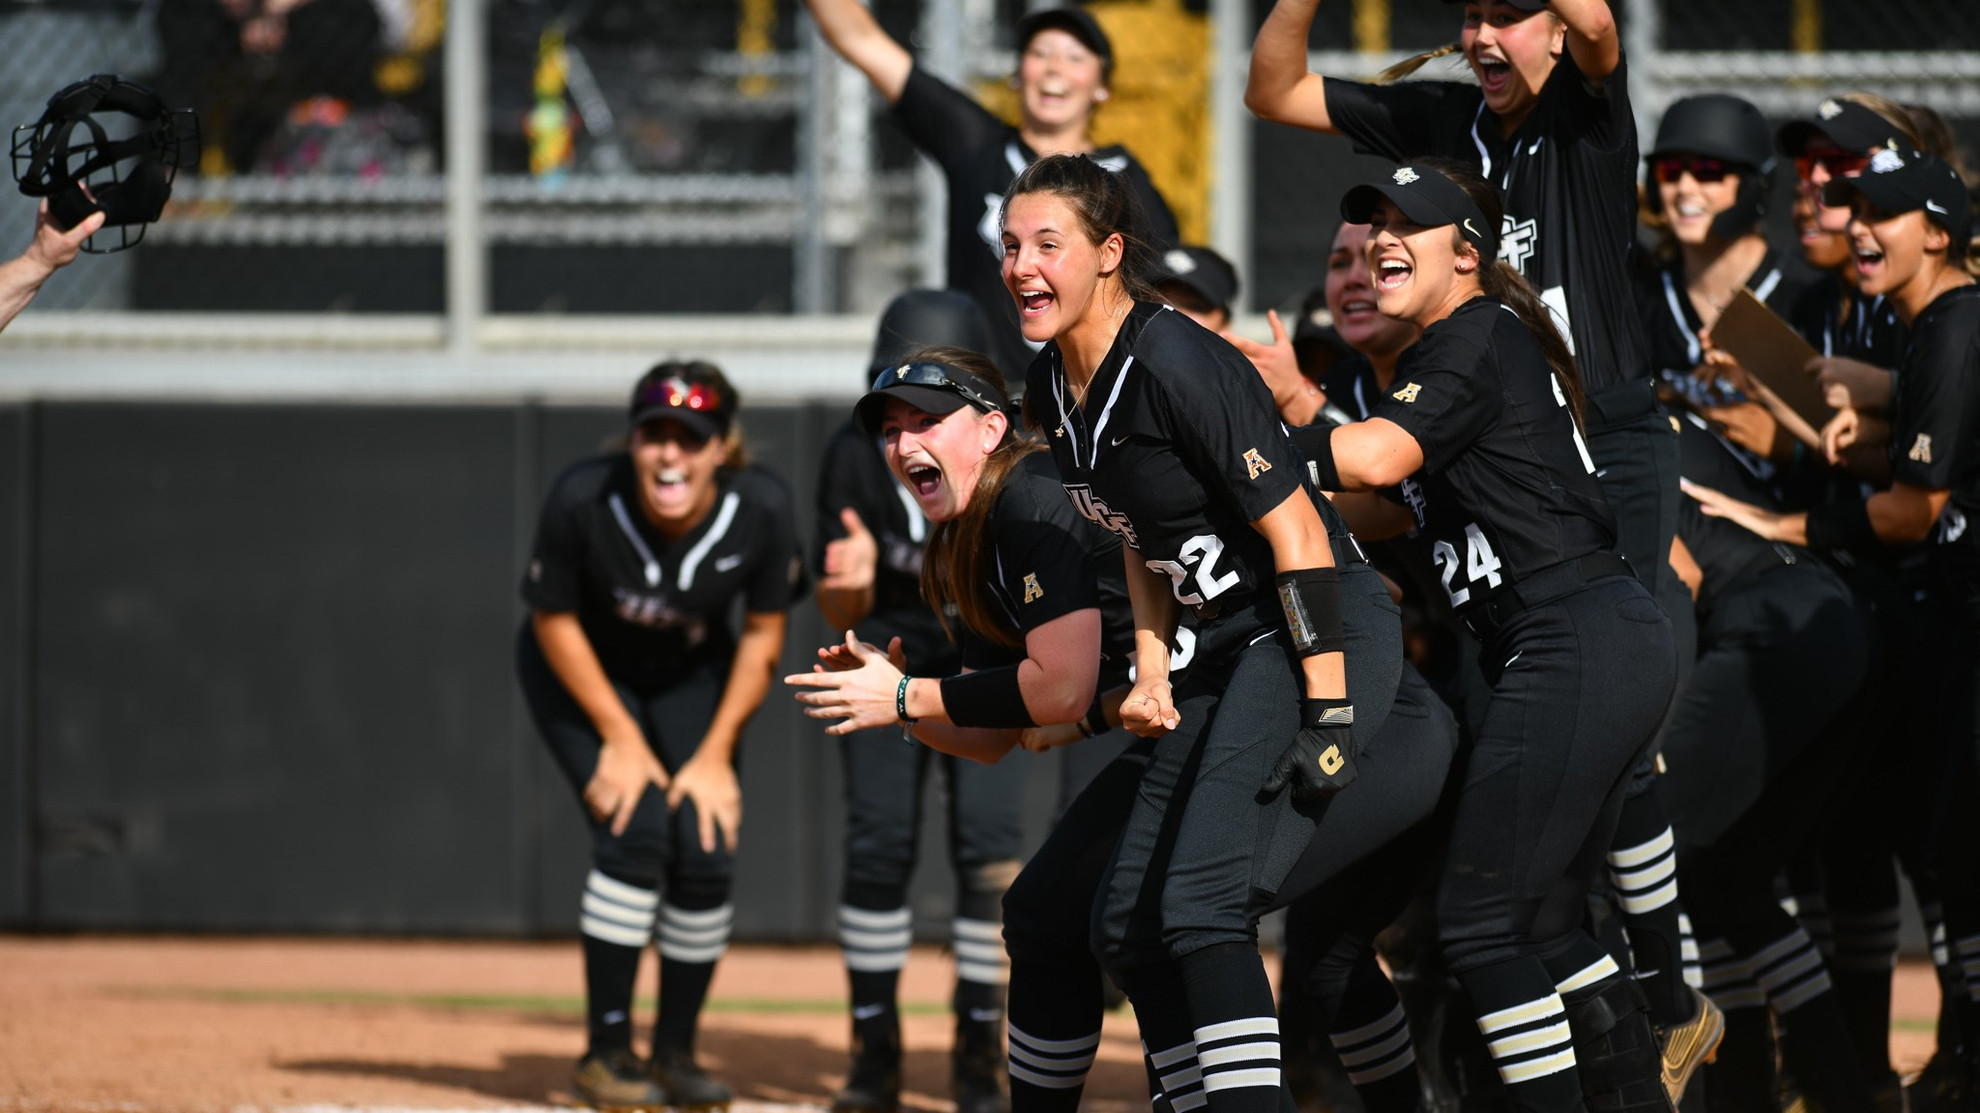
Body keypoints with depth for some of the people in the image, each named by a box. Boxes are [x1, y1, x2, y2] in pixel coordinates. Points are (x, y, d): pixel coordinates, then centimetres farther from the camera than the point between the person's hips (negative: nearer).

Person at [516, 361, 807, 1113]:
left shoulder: (761, 508, -27)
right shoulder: (583, 500, -33)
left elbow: (763, 634, -11)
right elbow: (554, 621, -17)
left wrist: (716, 753, -12)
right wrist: (621, 737, -16)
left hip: (692, 677, 2)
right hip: (581, 673, -2)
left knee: (706, 852, -10)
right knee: (636, 830, -19)